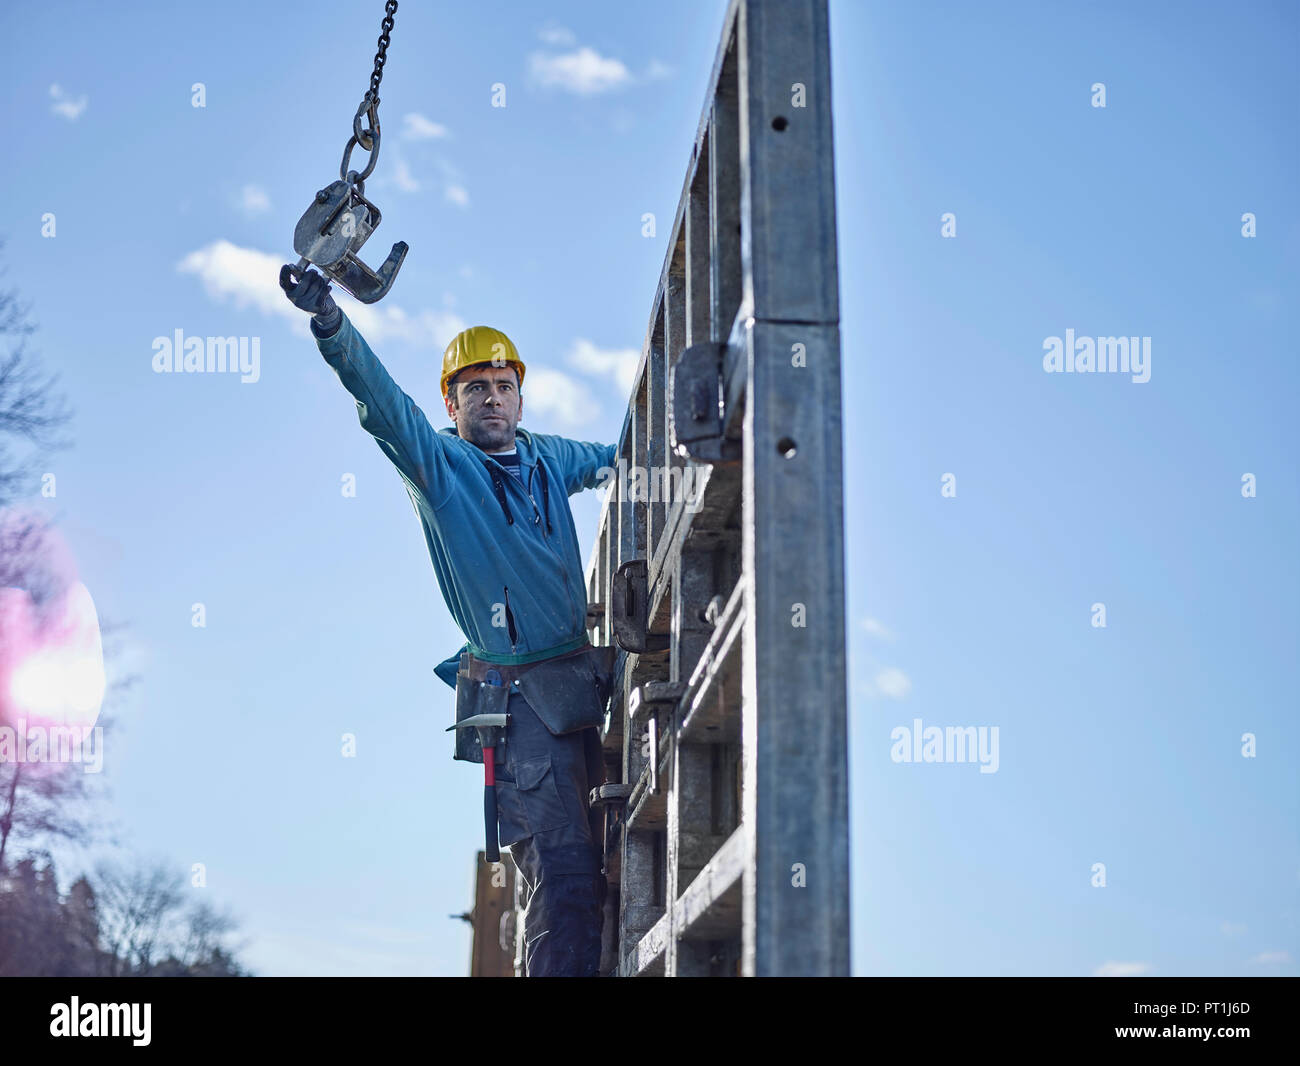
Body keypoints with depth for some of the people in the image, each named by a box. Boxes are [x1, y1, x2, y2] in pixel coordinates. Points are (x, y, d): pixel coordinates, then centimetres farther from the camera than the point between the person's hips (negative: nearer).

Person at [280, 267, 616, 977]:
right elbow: (380, 398, -19)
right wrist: (330, 321, -33)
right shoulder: (437, 464, -1)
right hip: (515, 696, -6)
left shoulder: (549, 458, 14)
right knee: (562, 872, -13)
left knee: (596, 860, 11)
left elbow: (615, 459, 36)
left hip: (580, 679, 6)